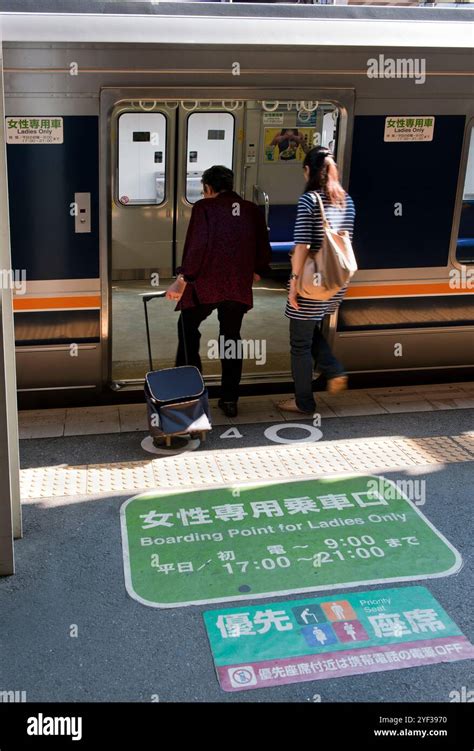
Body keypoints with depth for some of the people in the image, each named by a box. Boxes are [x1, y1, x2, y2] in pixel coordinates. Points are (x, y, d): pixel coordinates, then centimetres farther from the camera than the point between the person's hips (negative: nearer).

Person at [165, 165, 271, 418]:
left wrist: (181, 281, -9)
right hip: (239, 289, 4)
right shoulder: (252, 210, 9)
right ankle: (230, 399, 17)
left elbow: (195, 247, -14)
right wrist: (254, 275, 26)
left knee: (188, 329, 17)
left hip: (205, 284, -4)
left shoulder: (204, 207, -5)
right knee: (231, 337, 15)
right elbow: (264, 251, 11)